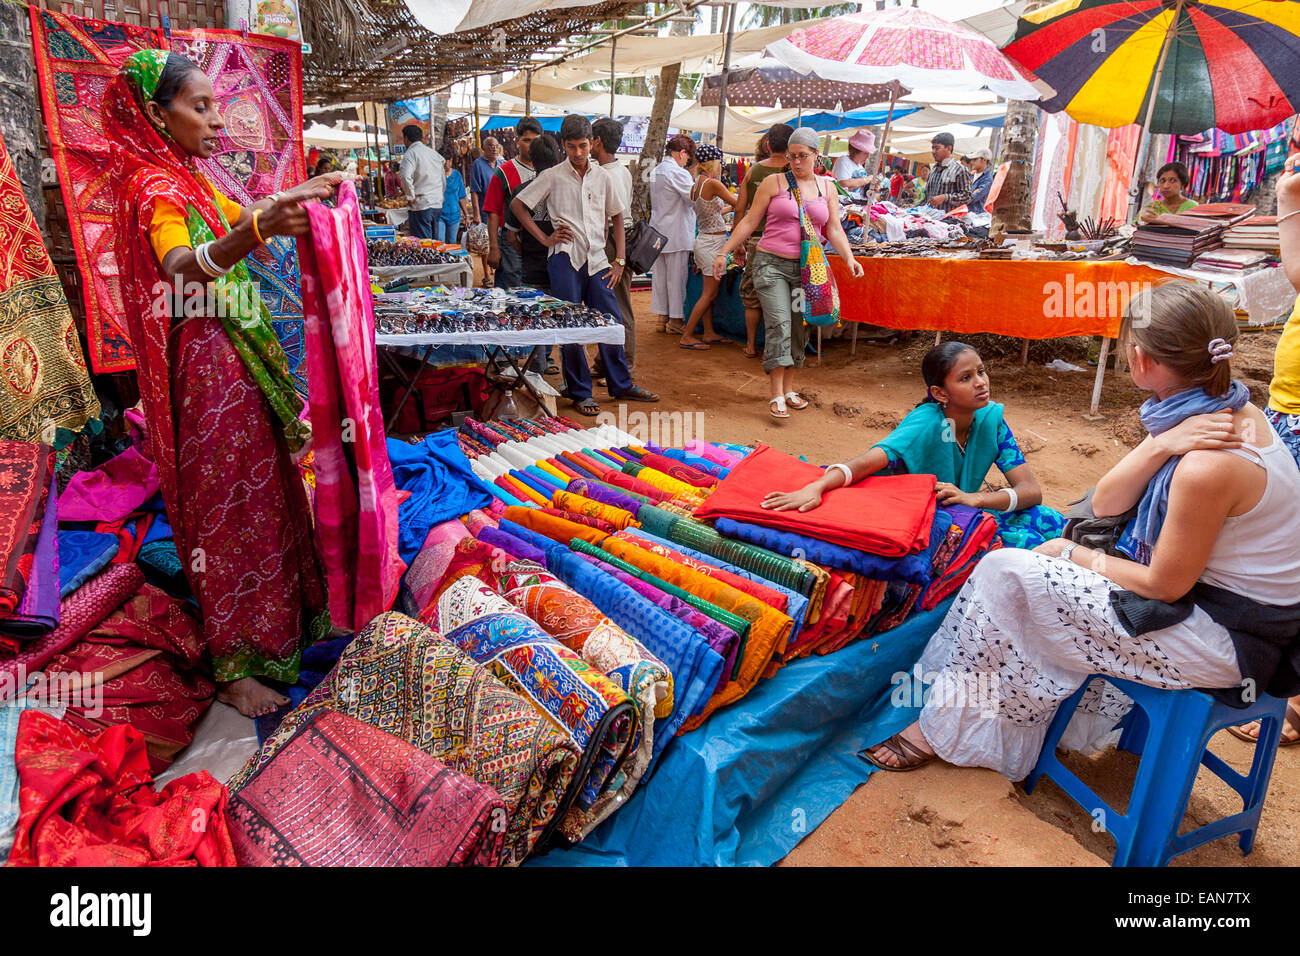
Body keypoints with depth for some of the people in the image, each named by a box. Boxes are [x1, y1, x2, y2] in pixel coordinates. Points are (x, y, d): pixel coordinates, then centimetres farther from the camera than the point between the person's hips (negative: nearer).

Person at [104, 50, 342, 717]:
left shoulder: (184, 181, 12)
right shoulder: (153, 186, -17)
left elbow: (243, 213, 31)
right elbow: (179, 268, -37)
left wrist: (304, 192, 19)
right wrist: (258, 231, -54)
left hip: (243, 359, 9)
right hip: (207, 366, -9)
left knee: (261, 490, 19)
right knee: (226, 507, -3)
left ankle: (278, 610, 38)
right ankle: (233, 668, 10)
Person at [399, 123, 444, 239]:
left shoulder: (410, 154, -6)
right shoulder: (435, 153, 16)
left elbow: (406, 177, -23)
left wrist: (411, 197, -12)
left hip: (421, 206, -7)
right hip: (438, 205, 7)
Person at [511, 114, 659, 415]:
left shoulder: (602, 177, 11)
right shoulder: (552, 176, 2)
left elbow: (617, 216, 18)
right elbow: (517, 204, 3)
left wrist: (619, 260, 10)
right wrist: (545, 239, -3)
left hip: (597, 260, 3)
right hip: (566, 259, -3)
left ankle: (621, 385, 20)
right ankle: (580, 393, 11)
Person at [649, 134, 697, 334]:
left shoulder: (656, 171, 12)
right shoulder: (678, 173, -15)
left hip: (658, 232, 8)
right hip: (676, 234, -8)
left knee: (659, 275, 11)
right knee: (676, 277, -1)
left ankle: (661, 316, 18)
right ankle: (676, 319, 5)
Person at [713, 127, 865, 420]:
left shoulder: (827, 187, 13)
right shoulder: (774, 183, 3)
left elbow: (834, 228, 11)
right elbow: (750, 222, 4)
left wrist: (849, 257, -4)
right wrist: (724, 253, 0)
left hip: (807, 268, 4)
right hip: (771, 264, -4)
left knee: (799, 328, 6)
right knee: (779, 324, -14)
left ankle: (789, 388, 19)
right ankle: (776, 395, -13)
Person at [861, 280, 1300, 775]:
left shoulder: (1208, 466, -31)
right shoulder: (1228, 411, 0)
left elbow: (1166, 585, -19)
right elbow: (1103, 505, -3)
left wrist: (1089, 561, -3)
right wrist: (1159, 445, -20)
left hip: (1221, 641, -9)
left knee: (1008, 574, -11)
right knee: (1053, 553, 13)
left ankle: (946, 729, 11)